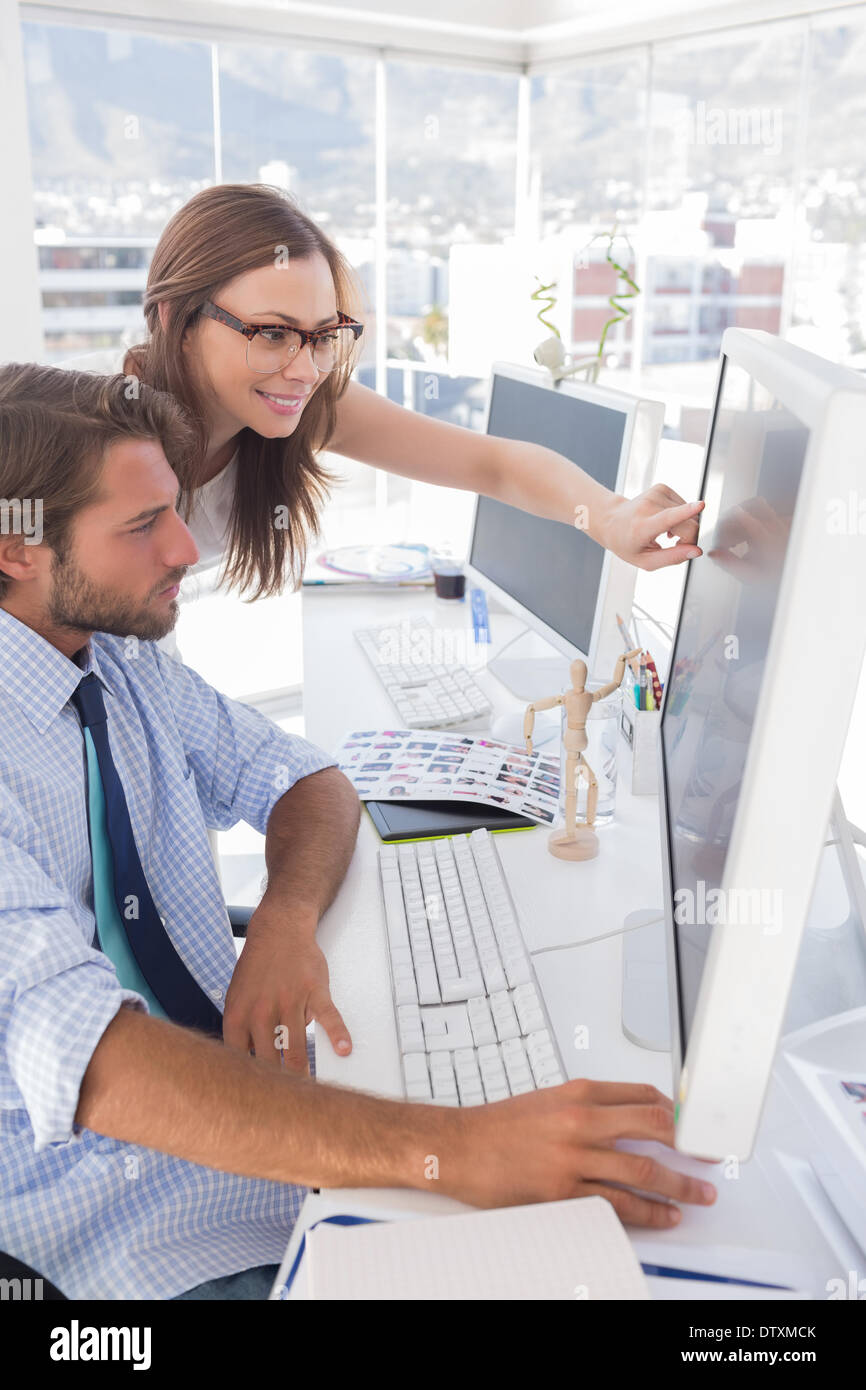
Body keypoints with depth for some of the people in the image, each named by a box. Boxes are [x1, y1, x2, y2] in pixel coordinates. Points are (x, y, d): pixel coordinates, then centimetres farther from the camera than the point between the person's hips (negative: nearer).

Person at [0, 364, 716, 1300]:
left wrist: (287, 917, -15)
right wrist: (445, 1150, -44)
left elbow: (307, 781, 8)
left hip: (244, 1065, 6)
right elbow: (79, 1052, -35)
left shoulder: (127, 662, 1)